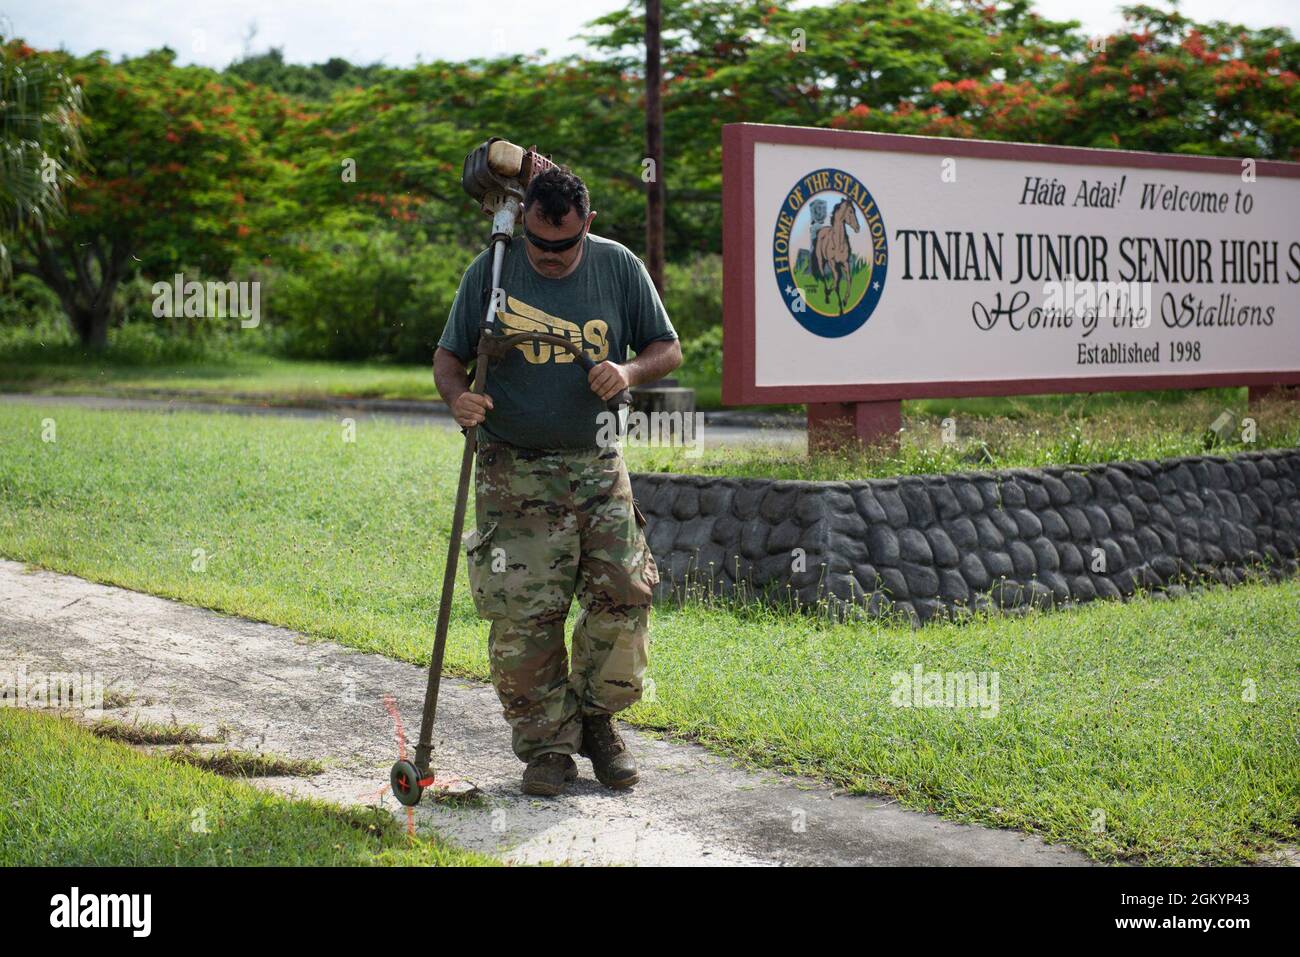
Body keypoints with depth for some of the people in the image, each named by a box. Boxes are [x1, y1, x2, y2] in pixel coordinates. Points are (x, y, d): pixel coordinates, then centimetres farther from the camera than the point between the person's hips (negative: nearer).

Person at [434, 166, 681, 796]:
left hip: (598, 465, 2)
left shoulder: (619, 268, 1)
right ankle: (547, 744, 8)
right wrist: (458, 397, -17)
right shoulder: (490, 271, -3)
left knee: (625, 590, -4)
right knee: (522, 613, -7)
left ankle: (597, 720, 17)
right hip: (514, 471, -2)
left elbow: (667, 348, 8)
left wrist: (630, 372, -13)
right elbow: (448, 355, 5)